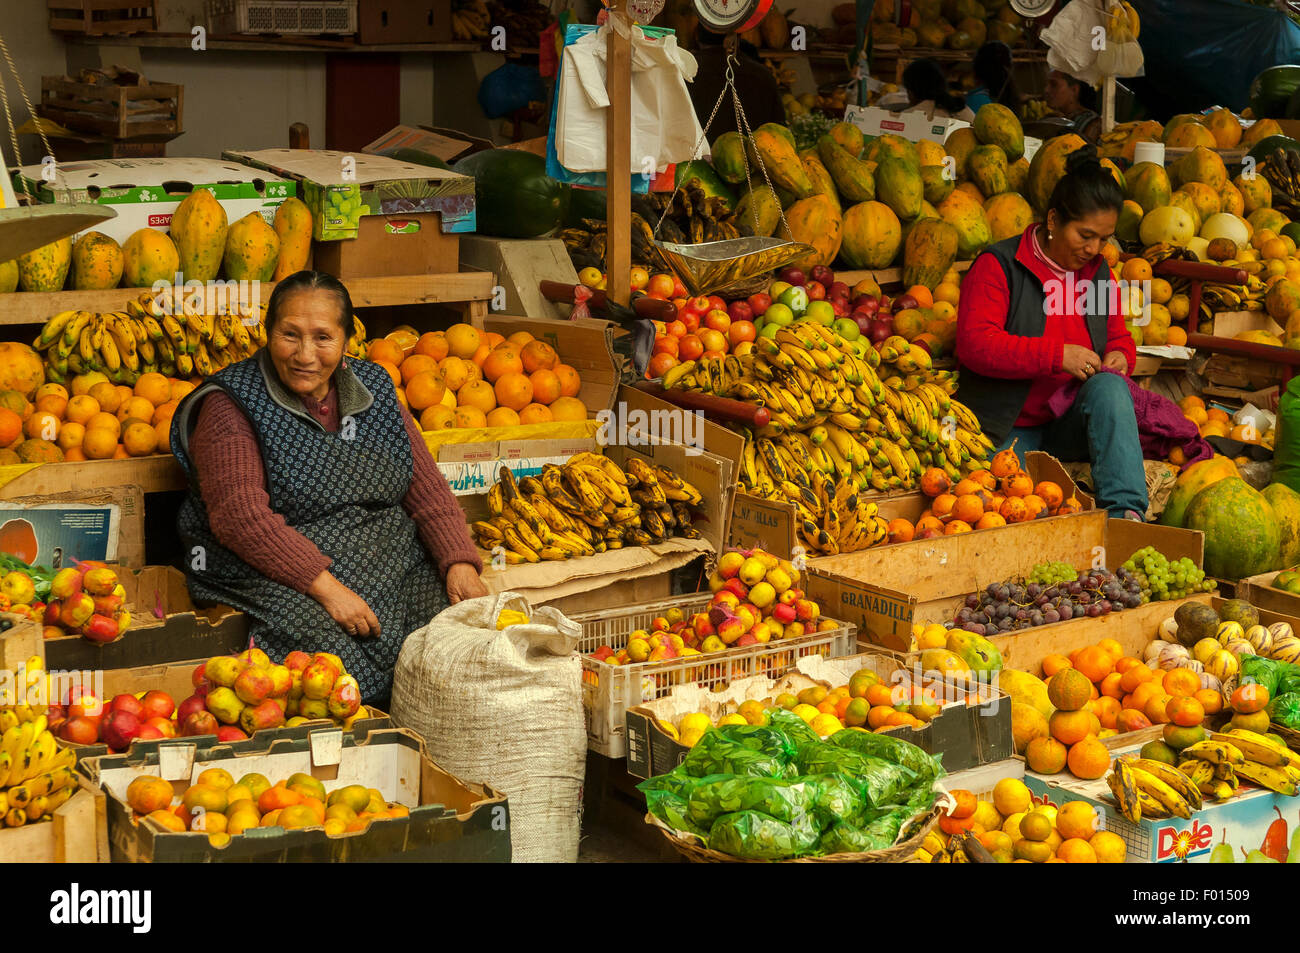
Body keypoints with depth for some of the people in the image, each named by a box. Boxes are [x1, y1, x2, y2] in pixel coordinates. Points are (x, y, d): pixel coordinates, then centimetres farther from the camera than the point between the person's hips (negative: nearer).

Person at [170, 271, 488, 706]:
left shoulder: (373, 389, 12)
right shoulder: (231, 406, -5)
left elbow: (426, 488, 11)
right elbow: (240, 514, -16)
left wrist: (460, 563, -7)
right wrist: (326, 587, -25)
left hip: (392, 563, 5)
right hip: (277, 571, -5)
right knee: (344, 653, -31)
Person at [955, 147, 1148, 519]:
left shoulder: (1098, 272, 11)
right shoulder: (999, 265, -7)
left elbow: (1118, 336, 25)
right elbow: (974, 344, -19)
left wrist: (1119, 356, -2)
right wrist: (1057, 355, -24)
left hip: (1070, 426, 5)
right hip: (1007, 429, -5)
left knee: (1109, 386, -29)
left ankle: (1126, 512, -35)